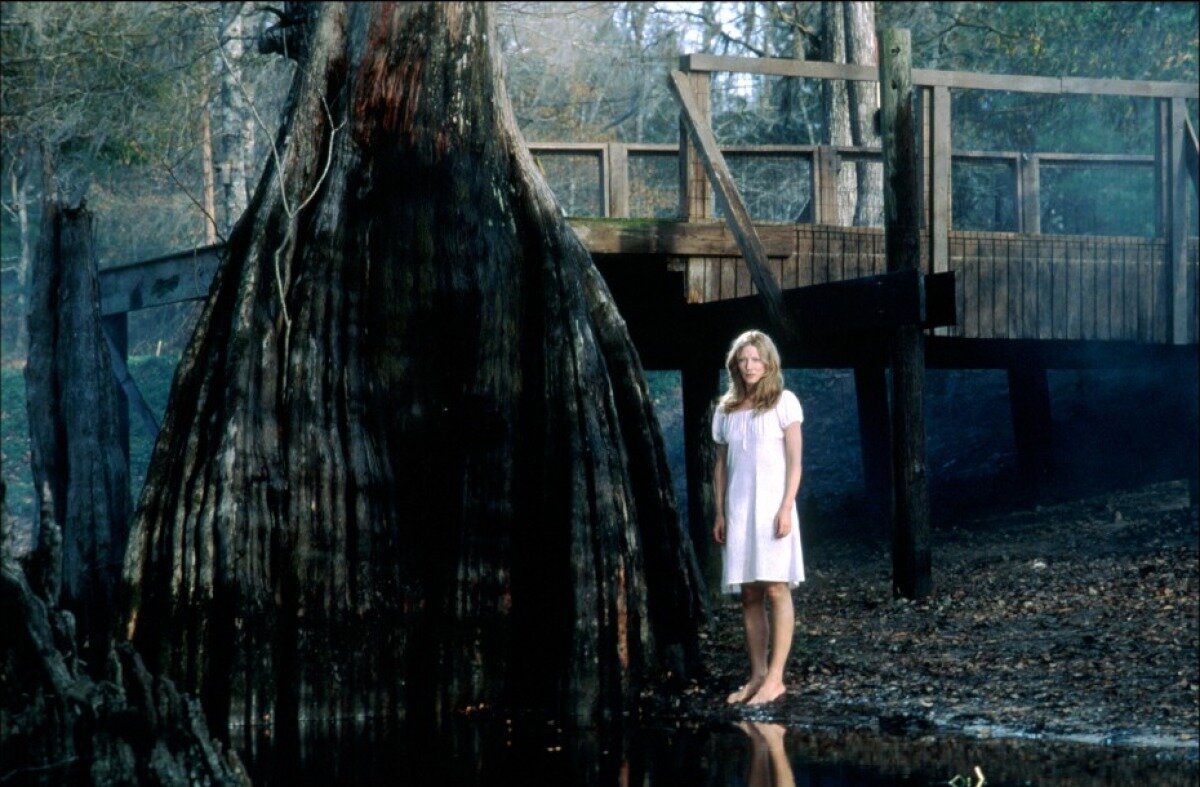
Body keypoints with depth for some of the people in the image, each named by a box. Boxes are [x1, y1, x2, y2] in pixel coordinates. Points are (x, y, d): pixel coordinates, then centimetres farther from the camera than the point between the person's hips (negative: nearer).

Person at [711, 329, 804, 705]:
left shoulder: (784, 403, 0)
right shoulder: (726, 409, 12)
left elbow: (794, 461, -4)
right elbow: (721, 465, 15)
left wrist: (786, 508, -12)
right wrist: (720, 513, 9)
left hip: (772, 507, -5)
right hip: (738, 510, 5)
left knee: (776, 589, -8)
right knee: (749, 595, 4)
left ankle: (775, 678, -9)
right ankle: (757, 676, 7)